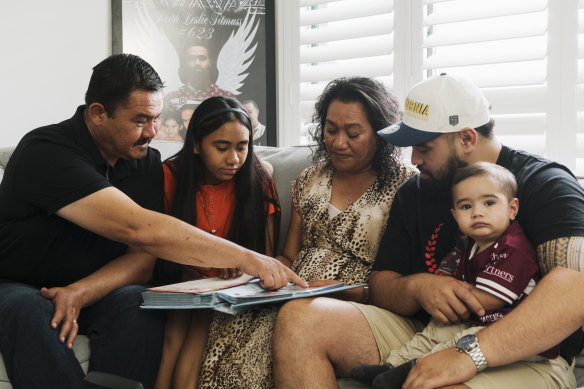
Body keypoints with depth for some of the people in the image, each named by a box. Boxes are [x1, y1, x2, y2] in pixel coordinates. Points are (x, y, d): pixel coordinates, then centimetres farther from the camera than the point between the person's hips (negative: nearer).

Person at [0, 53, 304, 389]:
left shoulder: (147, 162, -1)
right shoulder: (46, 153, -24)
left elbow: (142, 260, -7)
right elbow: (138, 229, -35)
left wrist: (81, 292, -28)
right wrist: (246, 258, -37)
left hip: (97, 290, 4)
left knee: (137, 304, -28)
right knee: (29, 312, -37)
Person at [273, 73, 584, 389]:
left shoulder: (544, 184, -7)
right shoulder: (413, 193, 13)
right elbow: (380, 287, 14)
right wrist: (416, 287, -12)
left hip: (521, 358, -6)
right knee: (298, 318, -13)